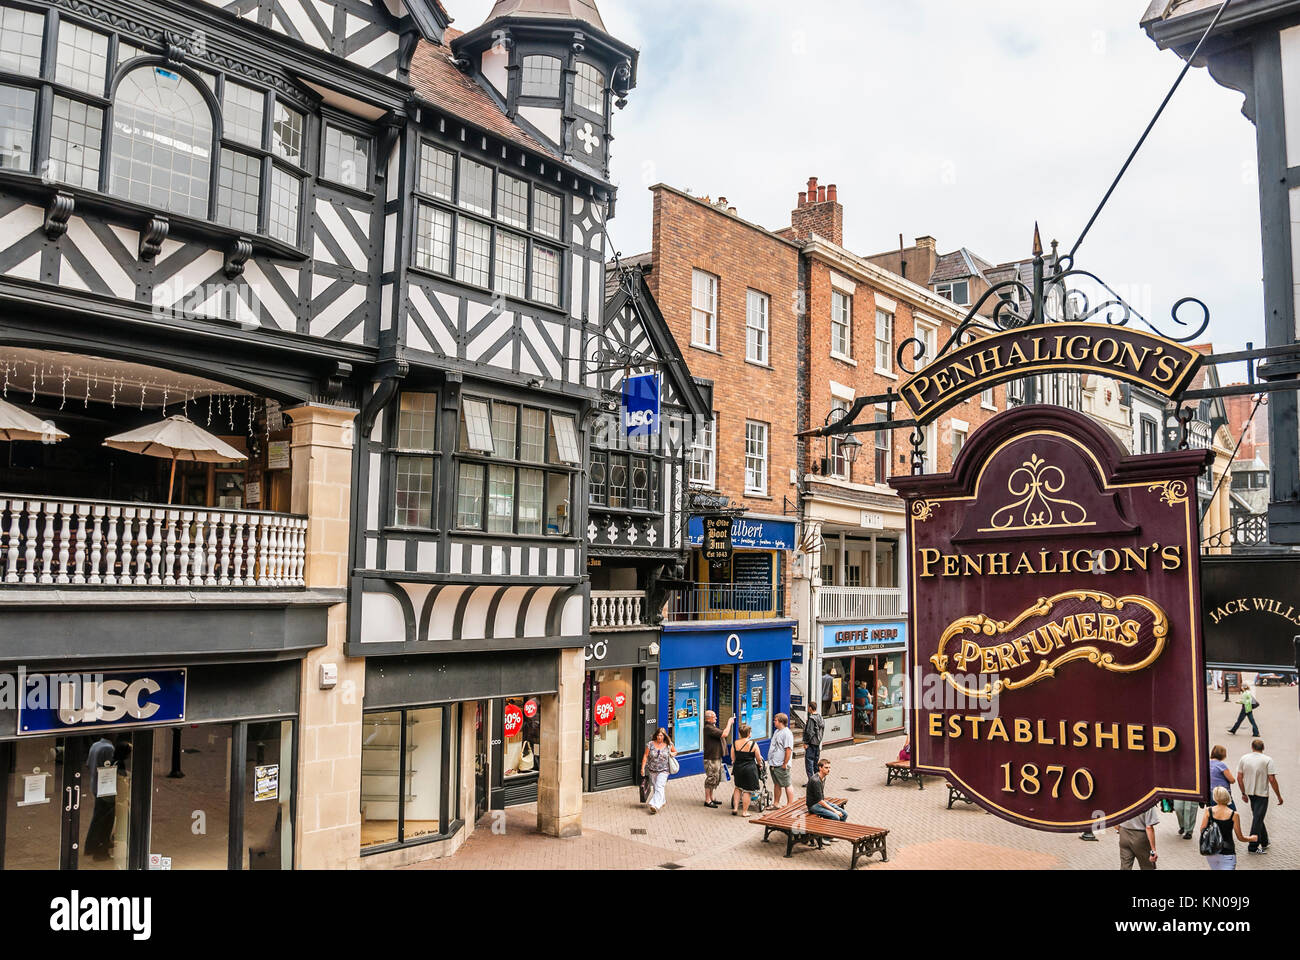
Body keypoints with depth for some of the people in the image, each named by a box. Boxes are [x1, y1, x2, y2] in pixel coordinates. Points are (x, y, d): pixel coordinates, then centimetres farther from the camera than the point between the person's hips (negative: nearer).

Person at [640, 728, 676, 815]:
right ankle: (663, 801, 37)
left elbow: (675, 752, 15)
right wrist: (642, 768, -6)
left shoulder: (669, 745, -2)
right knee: (654, 788, 14)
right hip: (652, 770, 3)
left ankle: (655, 806, -19)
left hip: (663, 771, -3)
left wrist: (672, 754, -7)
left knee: (659, 788, -15)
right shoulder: (650, 744, -4)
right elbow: (645, 756, -1)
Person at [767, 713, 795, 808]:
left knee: (787, 785, 0)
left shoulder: (787, 733, -17)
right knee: (777, 784, 18)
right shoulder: (777, 731, 14)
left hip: (781, 765, -10)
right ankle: (776, 803, 27)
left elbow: (788, 750, -21)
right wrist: (771, 761, 21)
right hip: (774, 764, 10)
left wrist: (785, 764, -20)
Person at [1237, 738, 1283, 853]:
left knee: (1257, 818, 20)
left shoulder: (1243, 759, 2)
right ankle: (1253, 847, 1)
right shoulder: (1268, 760, -10)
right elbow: (1272, 780, -15)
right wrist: (1279, 796, -6)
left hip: (1250, 793, 4)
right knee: (1258, 819, 0)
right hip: (1262, 794, -4)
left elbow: (1239, 778, 2)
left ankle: (1264, 842, 30)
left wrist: (1244, 793, 12)